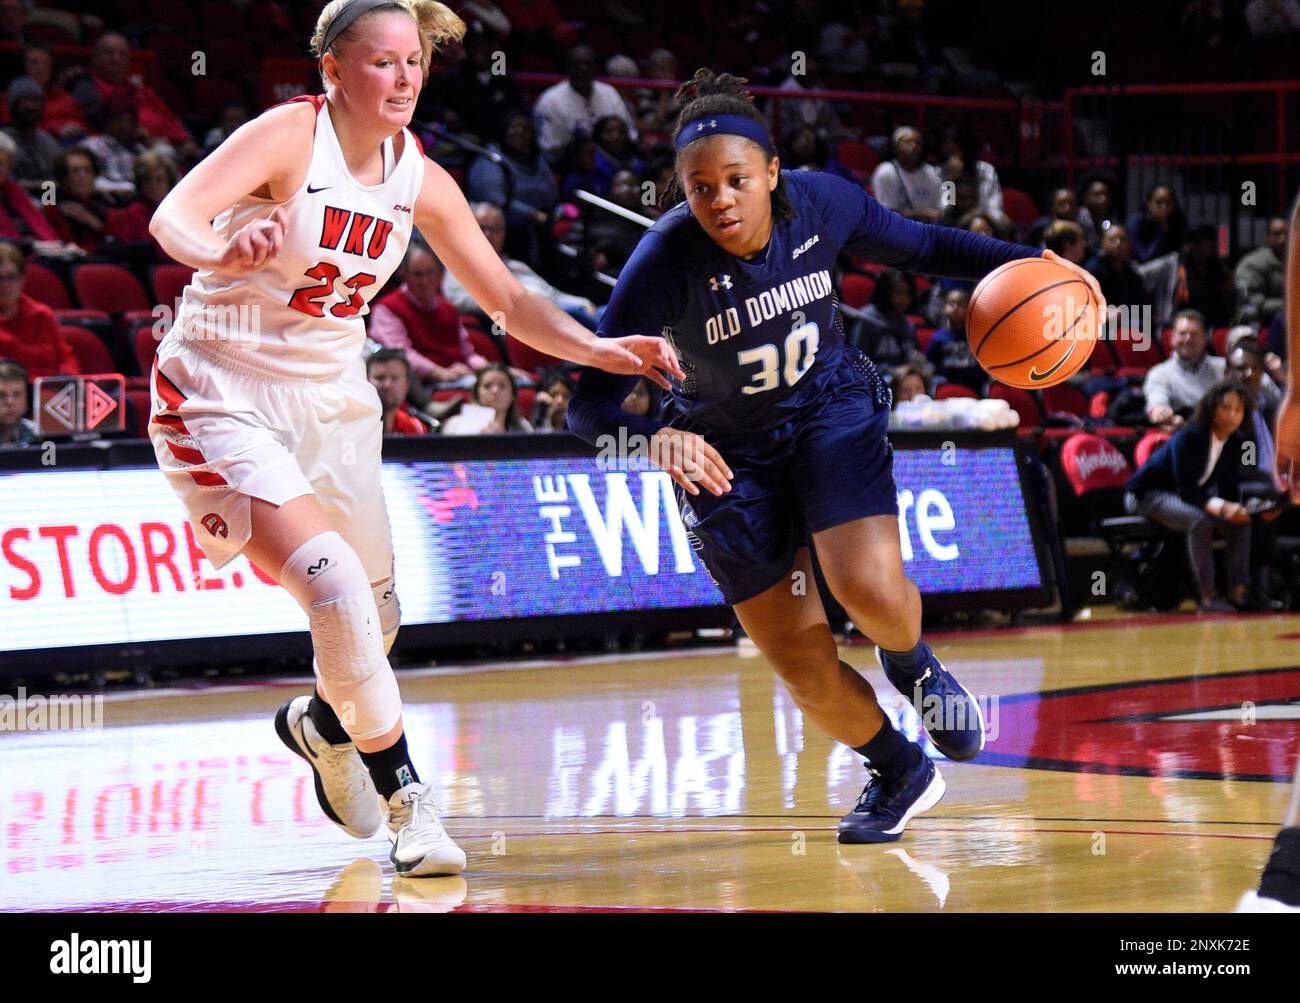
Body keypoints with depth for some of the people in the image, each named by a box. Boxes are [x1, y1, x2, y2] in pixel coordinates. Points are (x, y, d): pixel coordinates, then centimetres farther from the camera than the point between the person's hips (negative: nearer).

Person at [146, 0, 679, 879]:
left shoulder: (419, 179, -2)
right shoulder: (289, 136, -19)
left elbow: (509, 301, 2)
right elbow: (173, 216, -34)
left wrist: (601, 351, -15)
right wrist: (225, 256, -57)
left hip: (331, 395, 7)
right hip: (224, 396, -6)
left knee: (376, 611, 13)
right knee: (335, 582, -23)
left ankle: (322, 724, 47)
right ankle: (406, 801, -12)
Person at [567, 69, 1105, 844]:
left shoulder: (822, 204, -19)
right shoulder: (666, 261, -29)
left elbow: (920, 246, 2)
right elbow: (590, 405, -30)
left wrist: (1025, 265, -10)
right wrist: (657, 437, -50)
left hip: (831, 408, 1)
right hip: (728, 452, -1)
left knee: (870, 586, -25)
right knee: (807, 672, -2)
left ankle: (913, 662, 13)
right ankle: (900, 775, 27)